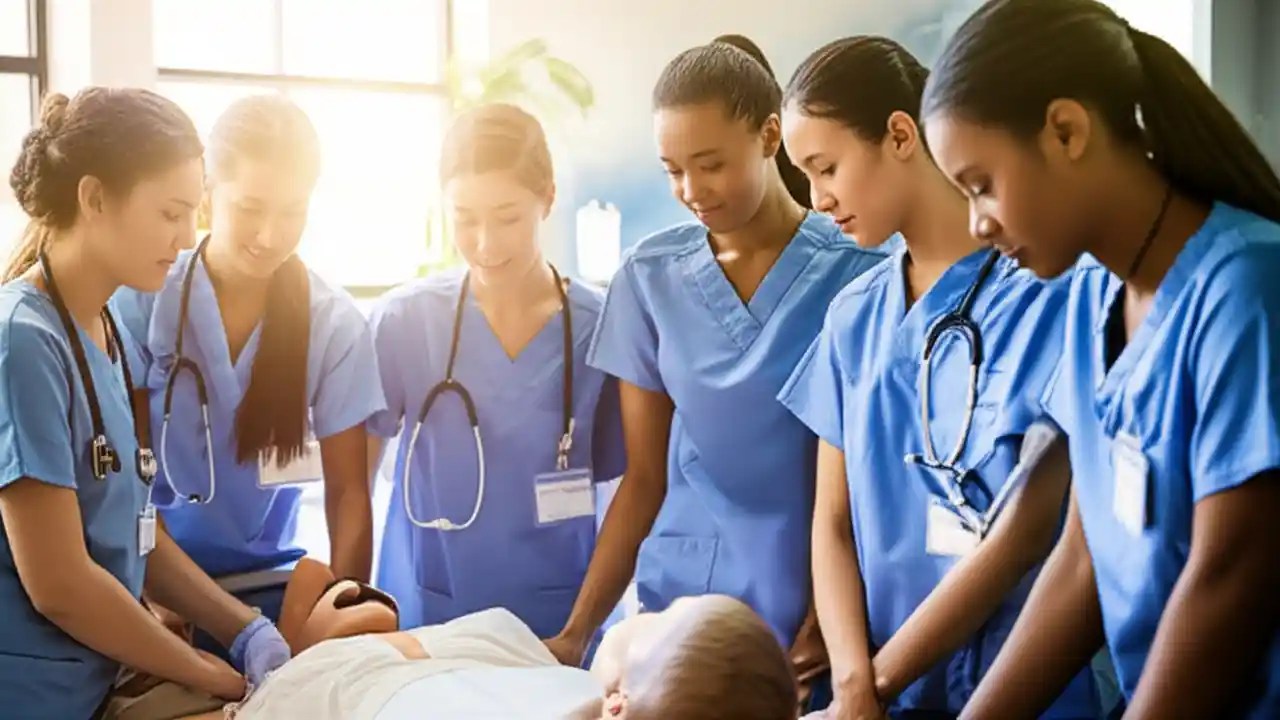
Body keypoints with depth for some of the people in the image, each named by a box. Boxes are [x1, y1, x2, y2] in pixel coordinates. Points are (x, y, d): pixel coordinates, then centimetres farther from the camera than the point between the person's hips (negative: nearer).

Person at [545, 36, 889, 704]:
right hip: (681, 598, 3)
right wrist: (577, 629, -1)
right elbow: (645, 477, 4)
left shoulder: (856, 271, -8)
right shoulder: (650, 275, 1)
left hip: (812, 607, -2)